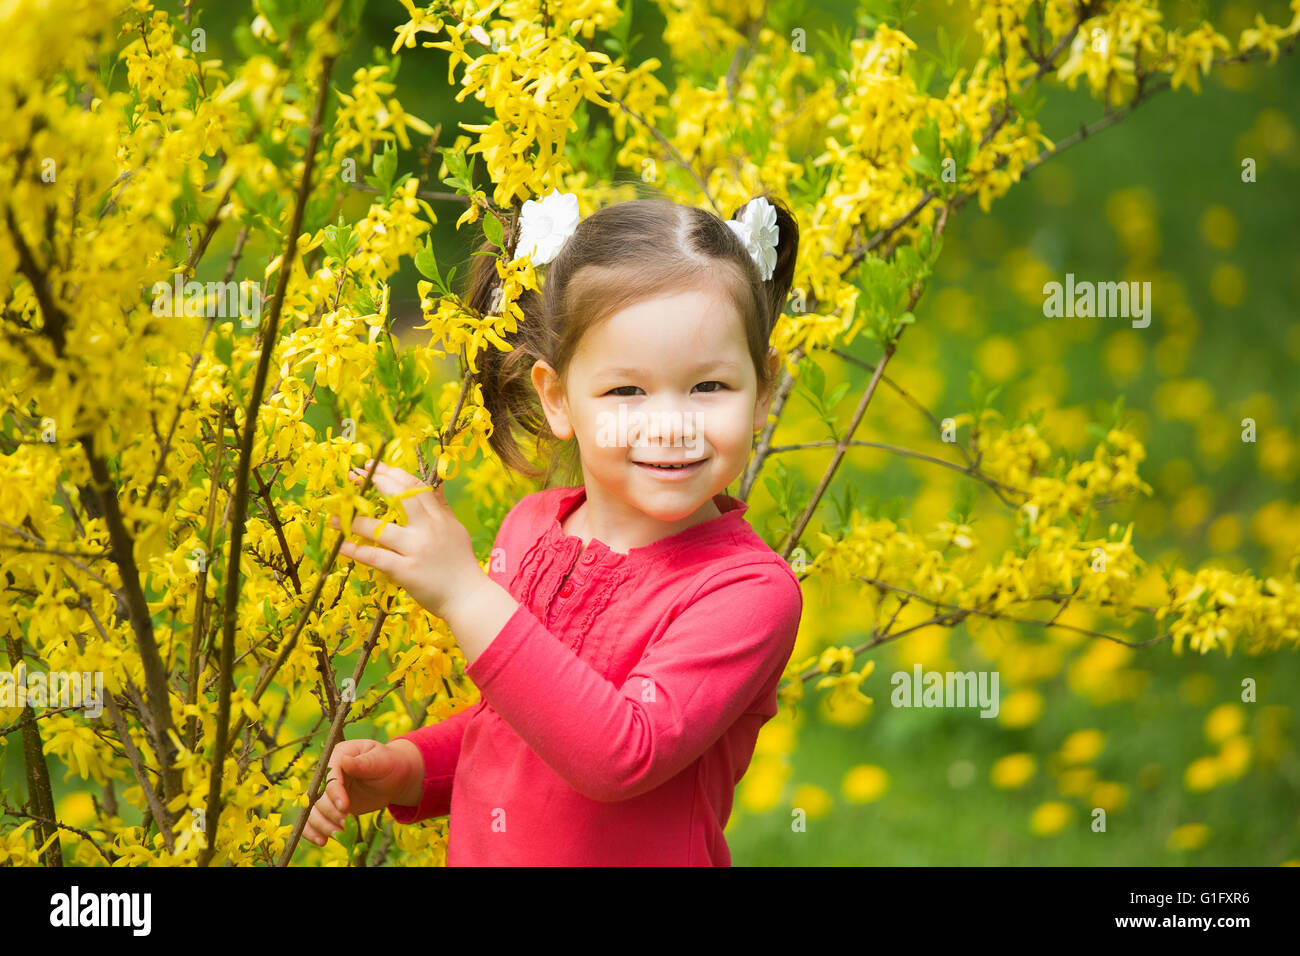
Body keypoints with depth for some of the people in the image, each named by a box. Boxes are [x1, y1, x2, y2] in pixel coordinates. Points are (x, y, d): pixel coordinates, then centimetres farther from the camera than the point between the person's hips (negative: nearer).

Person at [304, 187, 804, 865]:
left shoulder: (751, 591, -21)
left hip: (645, 858, -5)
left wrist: (466, 595, -34)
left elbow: (623, 757, -33)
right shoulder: (531, 528, -2)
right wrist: (408, 768, -4)